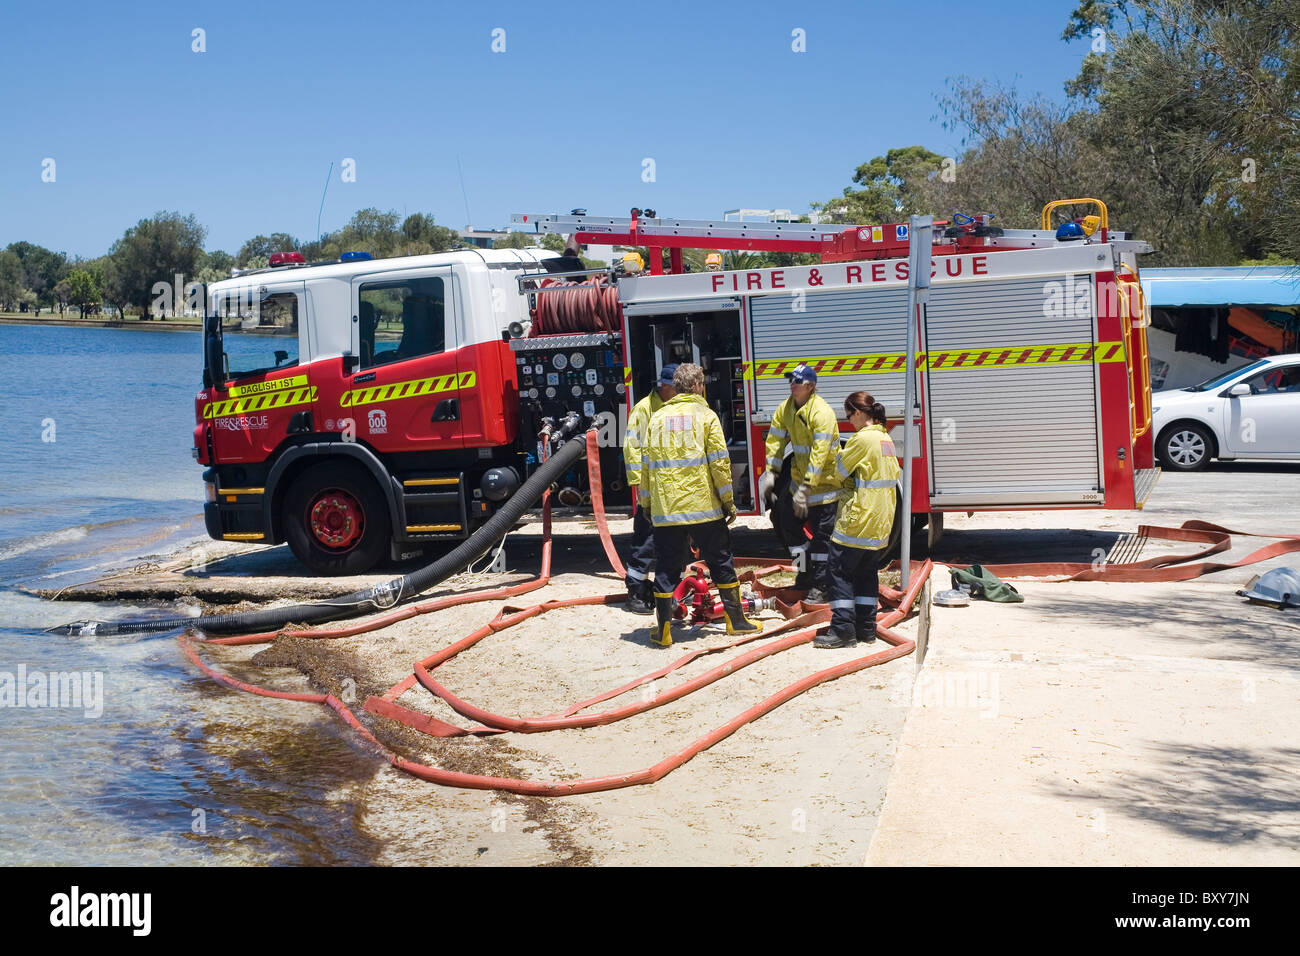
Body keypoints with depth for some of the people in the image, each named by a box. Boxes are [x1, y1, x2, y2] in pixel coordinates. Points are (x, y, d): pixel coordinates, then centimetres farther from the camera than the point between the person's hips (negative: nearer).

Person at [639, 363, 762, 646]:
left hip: (665, 507, 2)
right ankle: (736, 620, 19)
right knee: (720, 562, 11)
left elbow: (645, 464, 7)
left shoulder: (657, 418, 7)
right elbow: (719, 462, -6)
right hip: (703, 506, -2)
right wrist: (729, 501, 2)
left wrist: (646, 504, 16)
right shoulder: (705, 416, -2)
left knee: (666, 568, 7)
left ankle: (663, 630, 7)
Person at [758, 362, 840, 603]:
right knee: (788, 522, 13)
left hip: (824, 481, -8)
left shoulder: (822, 413, -24)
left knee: (822, 534, -3)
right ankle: (804, 574, 28)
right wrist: (770, 473, -4)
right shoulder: (786, 408, 1)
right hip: (799, 476, 8)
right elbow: (775, 440, 5)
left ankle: (820, 587, 5)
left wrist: (805, 487, -30)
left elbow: (819, 454, -28)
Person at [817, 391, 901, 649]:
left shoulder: (862, 439, -16)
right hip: (881, 521, 9)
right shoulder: (886, 439, 11)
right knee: (868, 572, 15)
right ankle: (867, 627, 18)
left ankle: (843, 630, -5)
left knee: (841, 570, -3)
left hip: (858, 519, -9)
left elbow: (839, 470, -8)